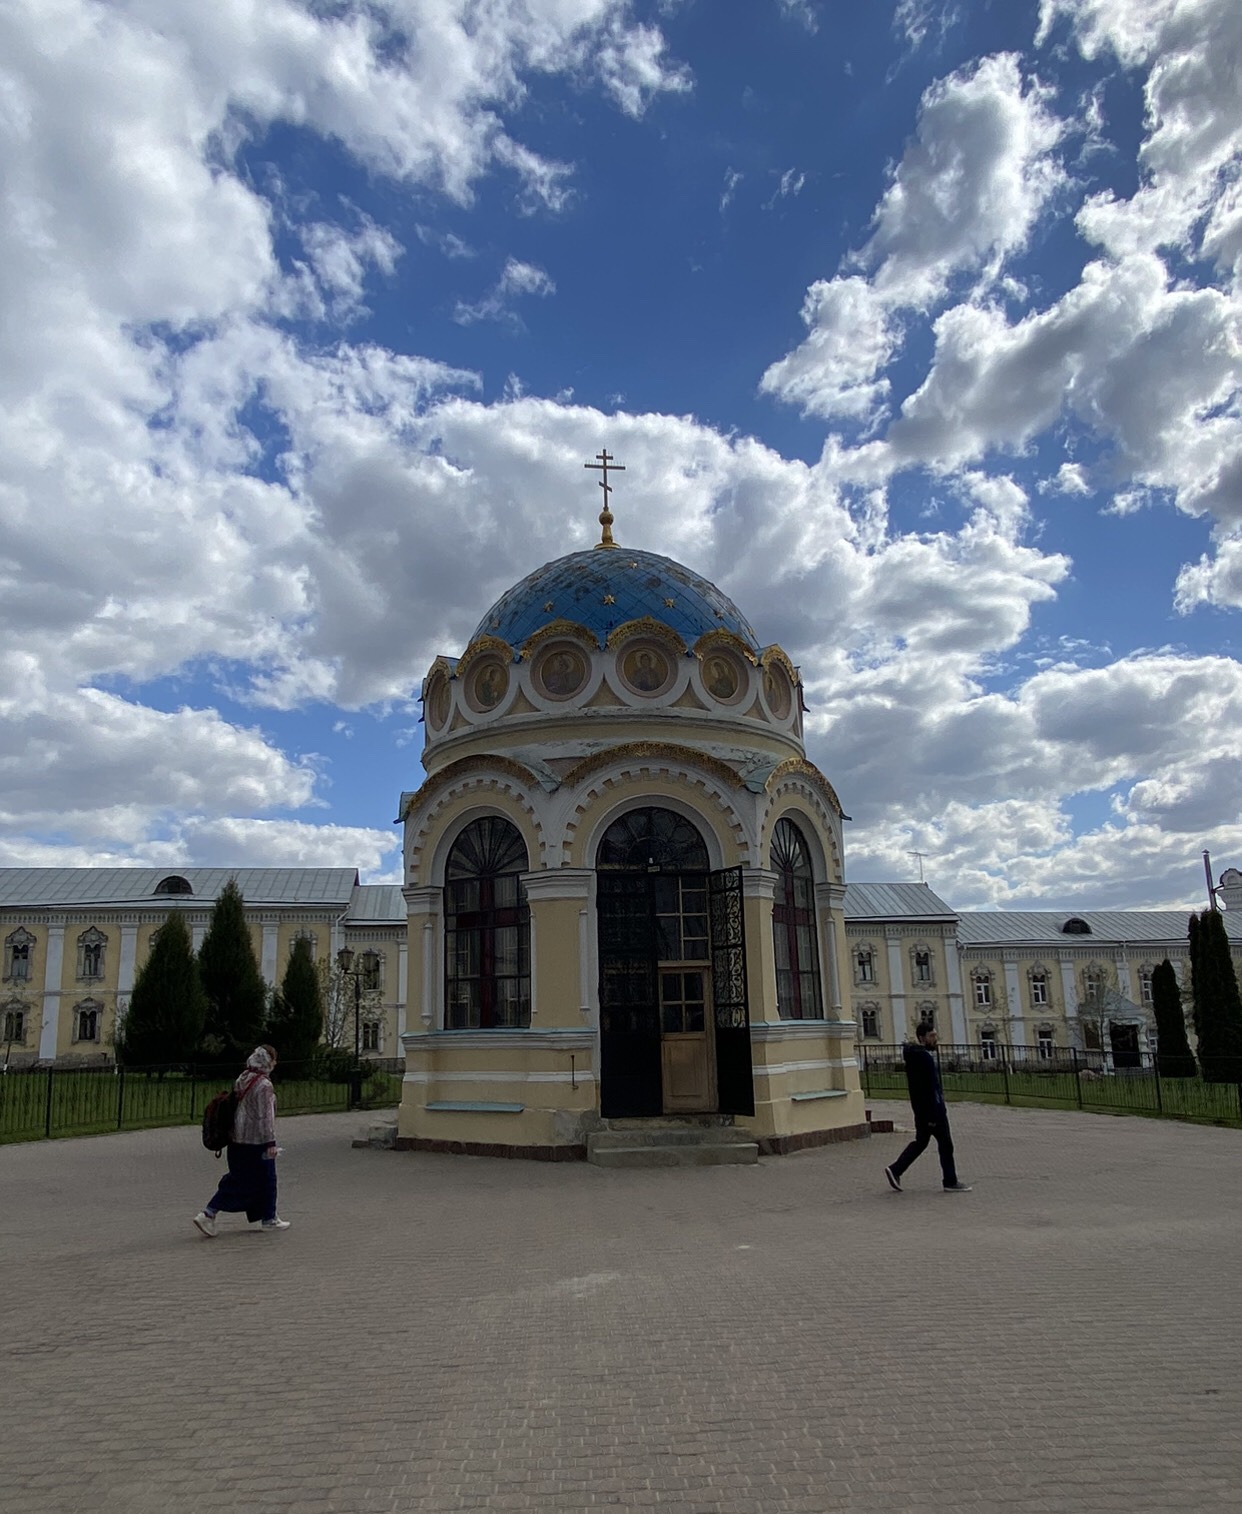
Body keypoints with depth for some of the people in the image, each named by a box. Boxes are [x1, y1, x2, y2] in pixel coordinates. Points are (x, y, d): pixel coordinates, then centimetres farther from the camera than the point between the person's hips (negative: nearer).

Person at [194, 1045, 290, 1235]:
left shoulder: (241, 1081, 8)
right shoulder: (264, 1086, -18)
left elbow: (237, 1107, 15)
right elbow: (265, 1117, -20)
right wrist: (270, 1142, -16)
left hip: (238, 1139, 8)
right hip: (257, 1141, -8)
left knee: (238, 1179, 15)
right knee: (266, 1179, 7)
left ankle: (208, 1213, 8)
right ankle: (269, 1219, 18)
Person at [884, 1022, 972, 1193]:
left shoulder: (913, 1056, 11)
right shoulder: (924, 1057, -21)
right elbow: (928, 1089, -24)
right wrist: (932, 1116, -23)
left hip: (921, 1109, 10)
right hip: (931, 1108, -10)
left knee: (920, 1142, 15)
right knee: (945, 1144, 3)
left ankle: (895, 1171, 10)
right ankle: (951, 1182, 13)